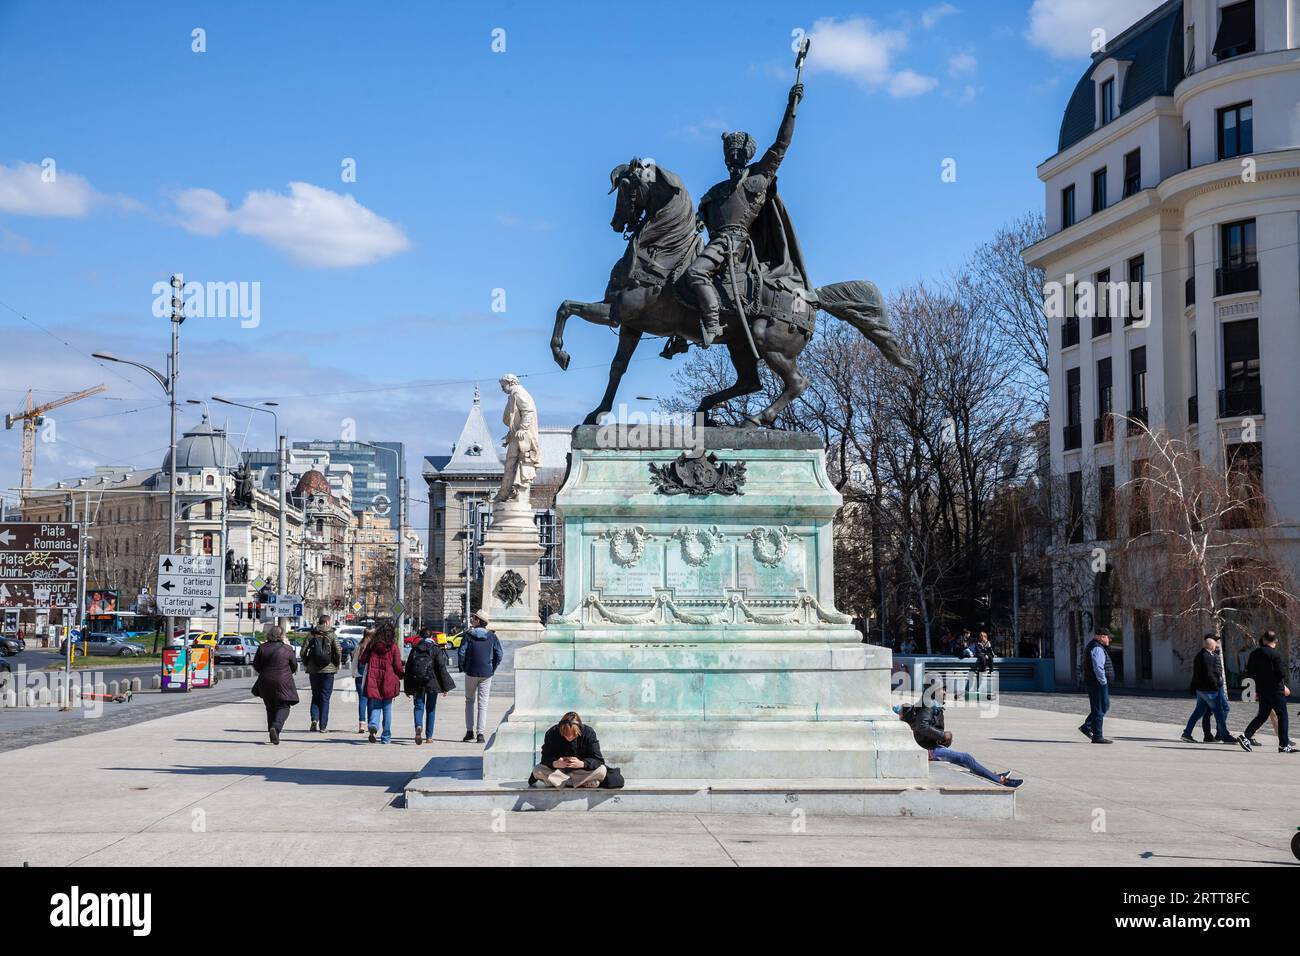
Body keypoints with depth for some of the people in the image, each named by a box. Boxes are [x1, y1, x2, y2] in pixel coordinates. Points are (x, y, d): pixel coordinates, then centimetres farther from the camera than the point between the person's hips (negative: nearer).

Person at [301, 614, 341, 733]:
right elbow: (338, 652, -12)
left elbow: (303, 652, -1)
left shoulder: (312, 635, 2)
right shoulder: (331, 635, -4)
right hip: (328, 670, -2)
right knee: (325, 697, 5)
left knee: (315, 696, 15)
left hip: (313, 671, 2)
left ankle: (314, 719, -6)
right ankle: (323, 726, 3)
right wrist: (336, 665, 4)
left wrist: (307, 664, 14)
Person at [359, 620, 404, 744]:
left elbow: (362, 660, 4)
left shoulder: (372, 645, 0)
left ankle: (373, 724, -25)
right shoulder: (394, 647, -4)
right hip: (388, 683, -1)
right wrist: (403, 674, 16)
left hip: (373, 682, 1)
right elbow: (398, 667, -5)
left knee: (375, 706, 6)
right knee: (387, 709, 10)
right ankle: (386, 737, 13)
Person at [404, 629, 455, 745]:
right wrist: (446, 687, -2)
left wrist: (408, 688, 13)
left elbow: (408, 669, 7)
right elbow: (441, 668, -6)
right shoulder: (436, 649, -2)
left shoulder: (415, 649, 6)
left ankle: (418, 726, -25)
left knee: (419, 706, 5)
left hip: (417, 682, 1)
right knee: (430, 708, 9)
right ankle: (429, 736, 12)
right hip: (432, 682, -1)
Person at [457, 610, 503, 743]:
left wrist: (462, 668, 4)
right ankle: (480, 733, -2)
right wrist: (492, 669, 9)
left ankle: (470, 731, 6)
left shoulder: (468, 635, -5)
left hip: (471, 673, -1)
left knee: (469, 701, 13)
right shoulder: (492, 636, 1)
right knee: (483, 704, 4)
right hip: (486, 674, 1)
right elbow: (499, 655, -2)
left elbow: (461, 653, -10)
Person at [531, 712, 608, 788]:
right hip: (559, 771, 1)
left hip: (581, 772, -1)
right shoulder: (552, 734, -16)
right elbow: (545, 758, -14)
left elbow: (598, 760, -20)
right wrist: (555, 764, -37)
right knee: (537, 770, -27)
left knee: (602, 770, -29)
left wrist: (582, 764, -39)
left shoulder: (589, 733, -18)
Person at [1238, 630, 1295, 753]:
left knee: (1262, 715, 14)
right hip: (1275, 690, -6)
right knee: (1282, 716, 3)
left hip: (1262, 690, 6)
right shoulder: (1275, 654, -14)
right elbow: (1281, 674, -15)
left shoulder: (1254, 653, 6)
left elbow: (1249, 673, 11)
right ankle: (1284, 745, 3)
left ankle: (1246, 736, 1)